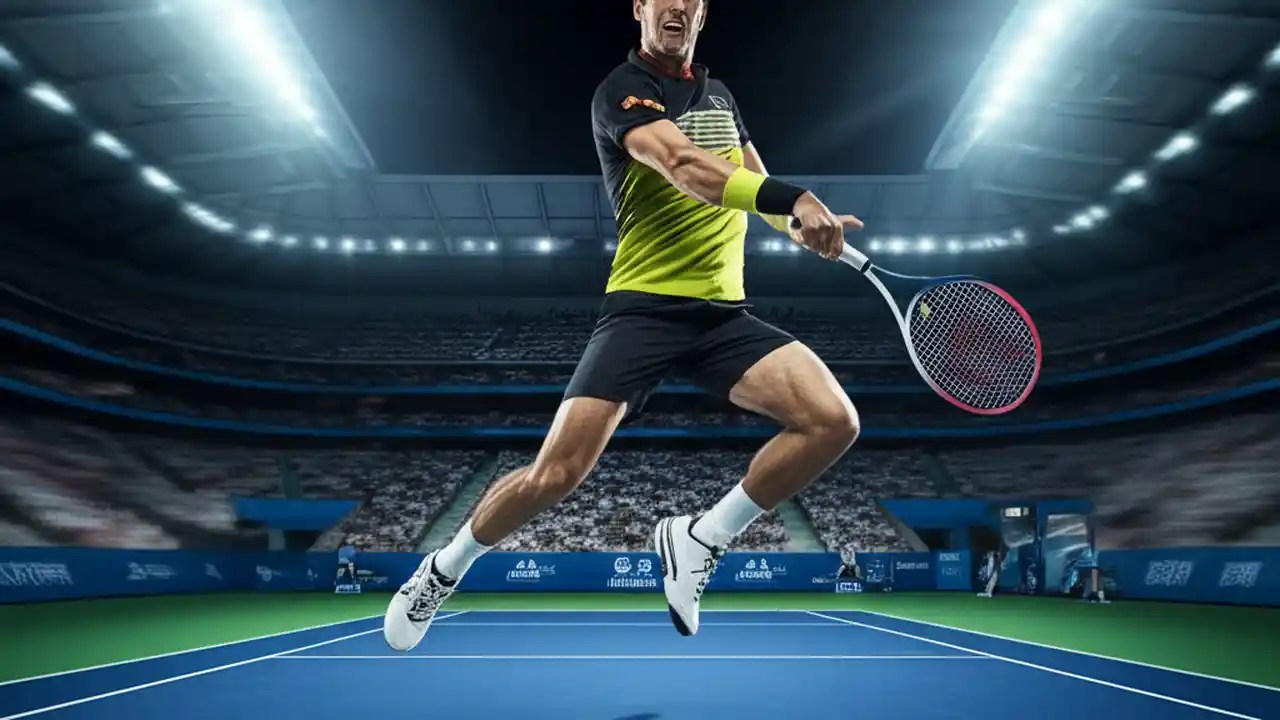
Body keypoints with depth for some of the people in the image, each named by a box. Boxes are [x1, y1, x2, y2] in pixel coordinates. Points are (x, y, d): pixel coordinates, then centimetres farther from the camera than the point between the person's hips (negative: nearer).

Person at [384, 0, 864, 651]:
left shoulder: (721, 96, 20)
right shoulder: (621, 91, -3)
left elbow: (755, 184, 27)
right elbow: (684, 166, -22)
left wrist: (799, 219, 4)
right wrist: (792, 196, -33)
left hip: (724, 312, 6)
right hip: (644, 307, -5)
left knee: (834, 421, -15)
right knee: (554, 476, -12)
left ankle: (700, 539, 4)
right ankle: (443, 568, 19)